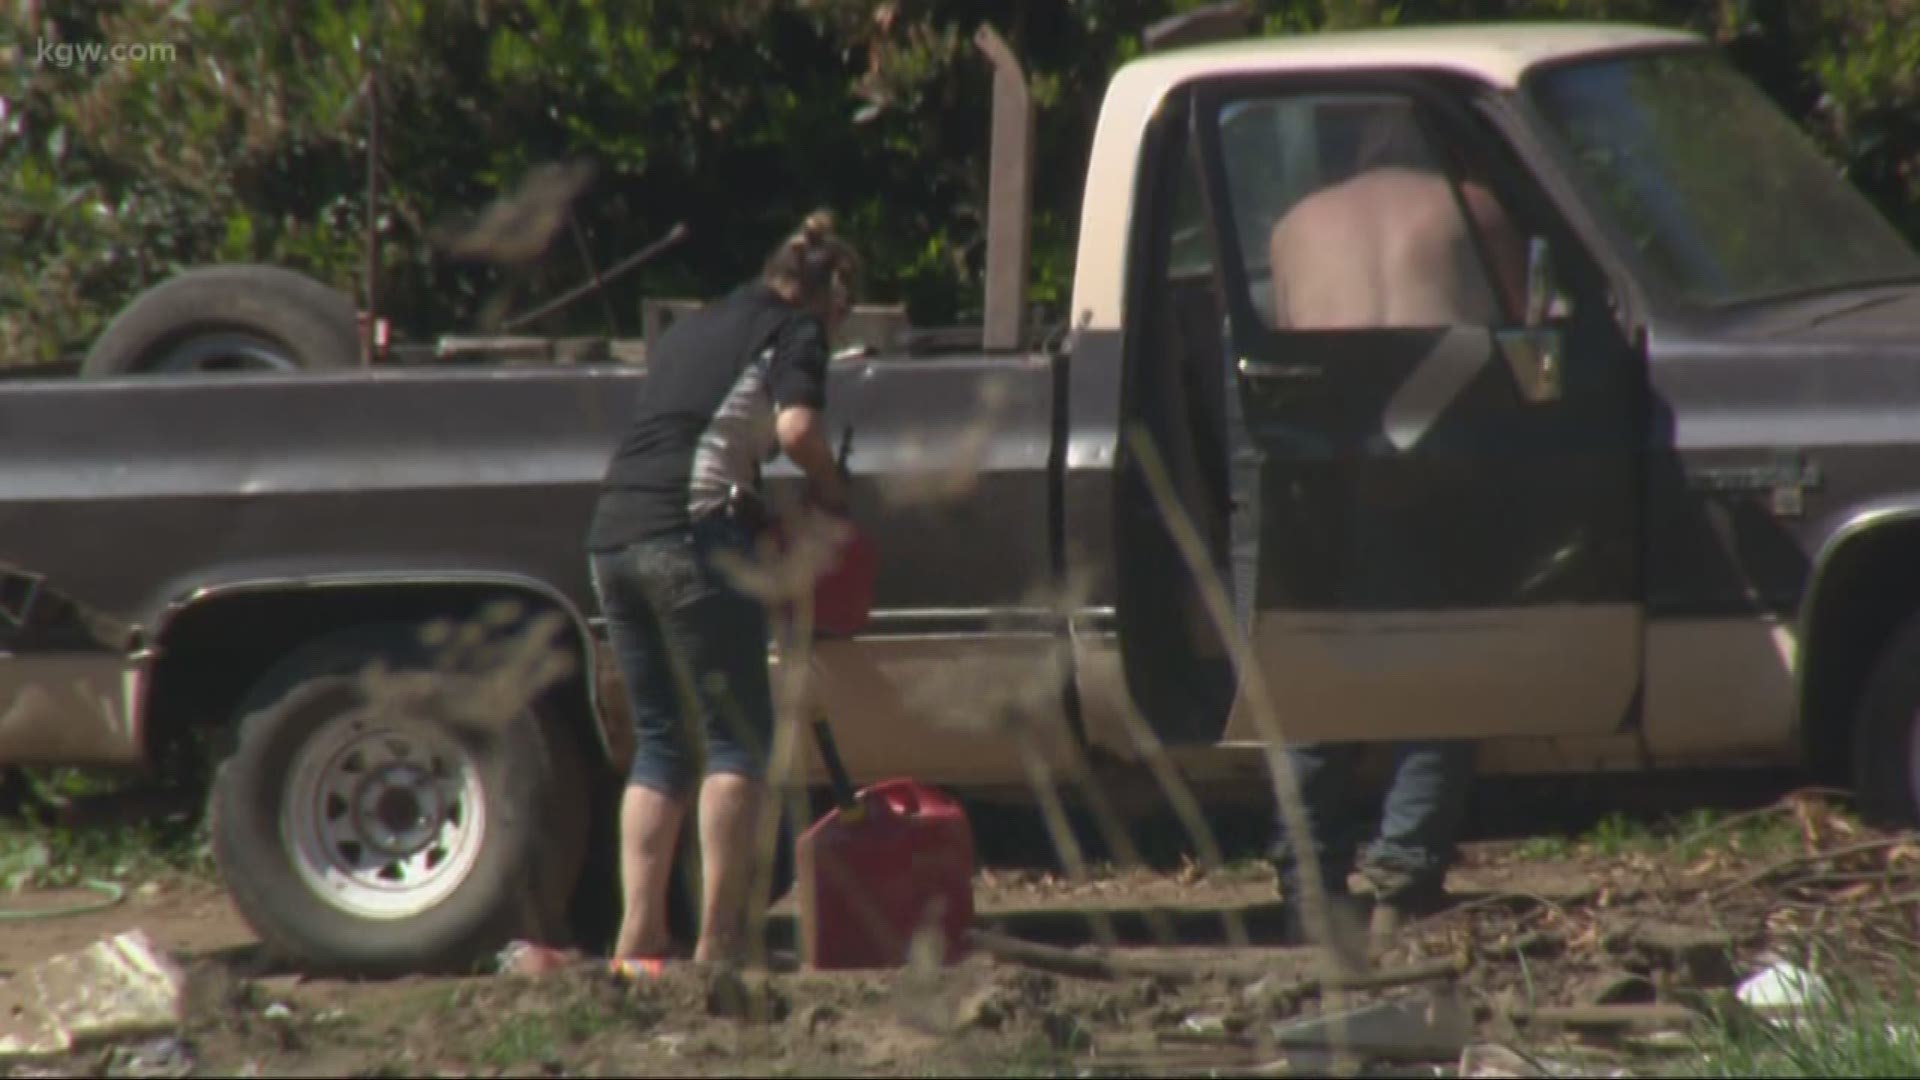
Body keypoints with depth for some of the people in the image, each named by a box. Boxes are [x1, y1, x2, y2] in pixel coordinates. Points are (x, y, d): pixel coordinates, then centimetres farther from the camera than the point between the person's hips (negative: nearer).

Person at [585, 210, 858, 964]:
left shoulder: (690, 331, 27)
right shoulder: (795, 330, 5)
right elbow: (797, 427, -11)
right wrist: (830, 489, 6)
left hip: (613, 533, 7)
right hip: (693, 533, -7)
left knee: (660, 740, 13)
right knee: (738, 734, -1)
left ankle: (639, 930, 6)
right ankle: (719, 935, -9)